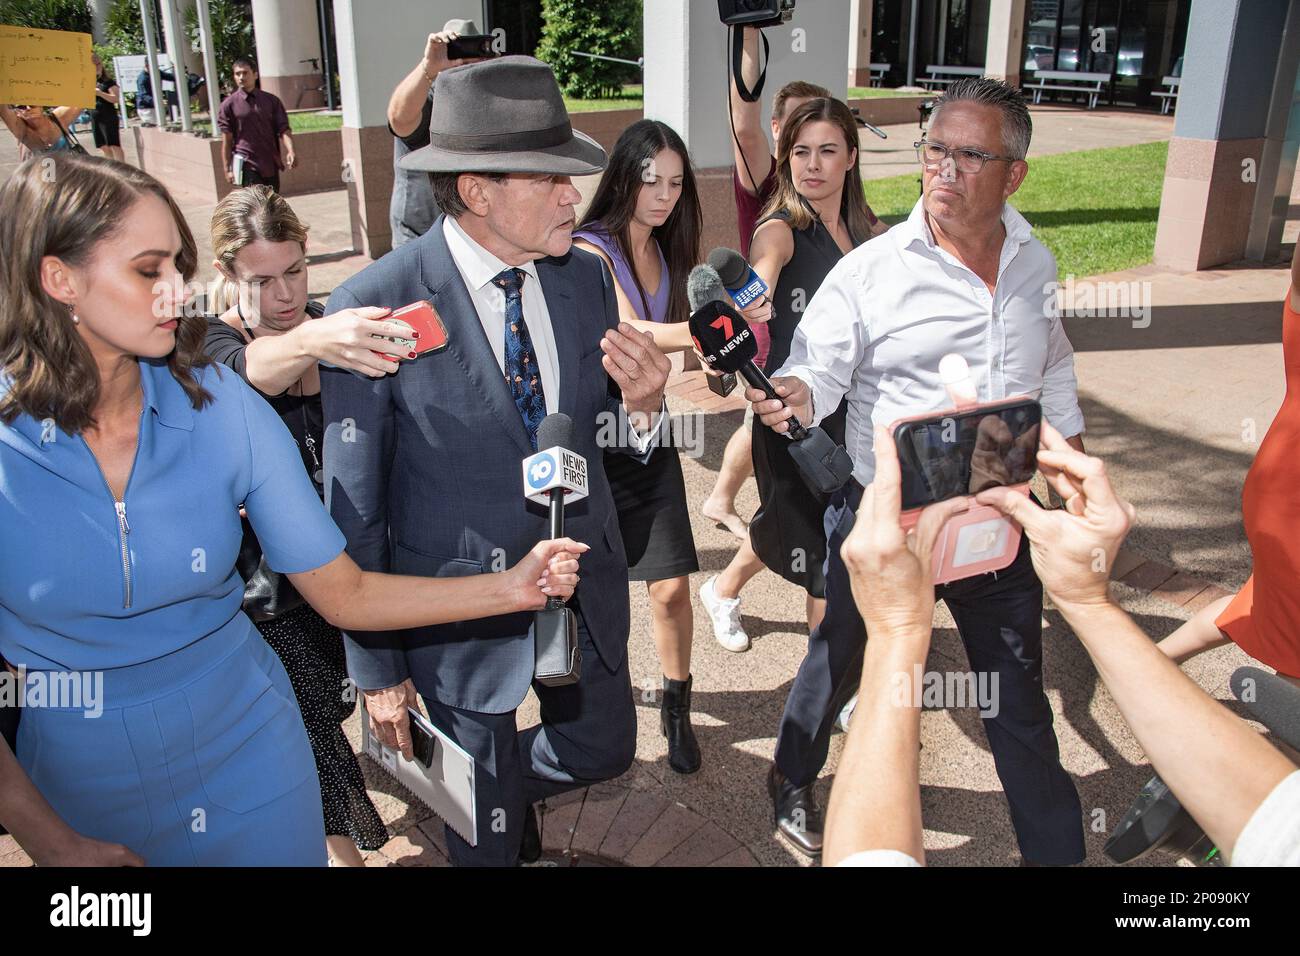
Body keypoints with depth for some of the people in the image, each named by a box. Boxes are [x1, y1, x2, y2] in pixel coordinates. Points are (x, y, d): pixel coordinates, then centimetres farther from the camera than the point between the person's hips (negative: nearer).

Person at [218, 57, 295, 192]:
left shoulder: (271, 100, 6)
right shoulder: (229, 105, 0)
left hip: (271, 164, 4)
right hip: (247, 164, -4)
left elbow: (283, 129, 0)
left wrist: (290, 151, -19)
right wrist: (228, 169, -4)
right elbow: (226, 140, 0)